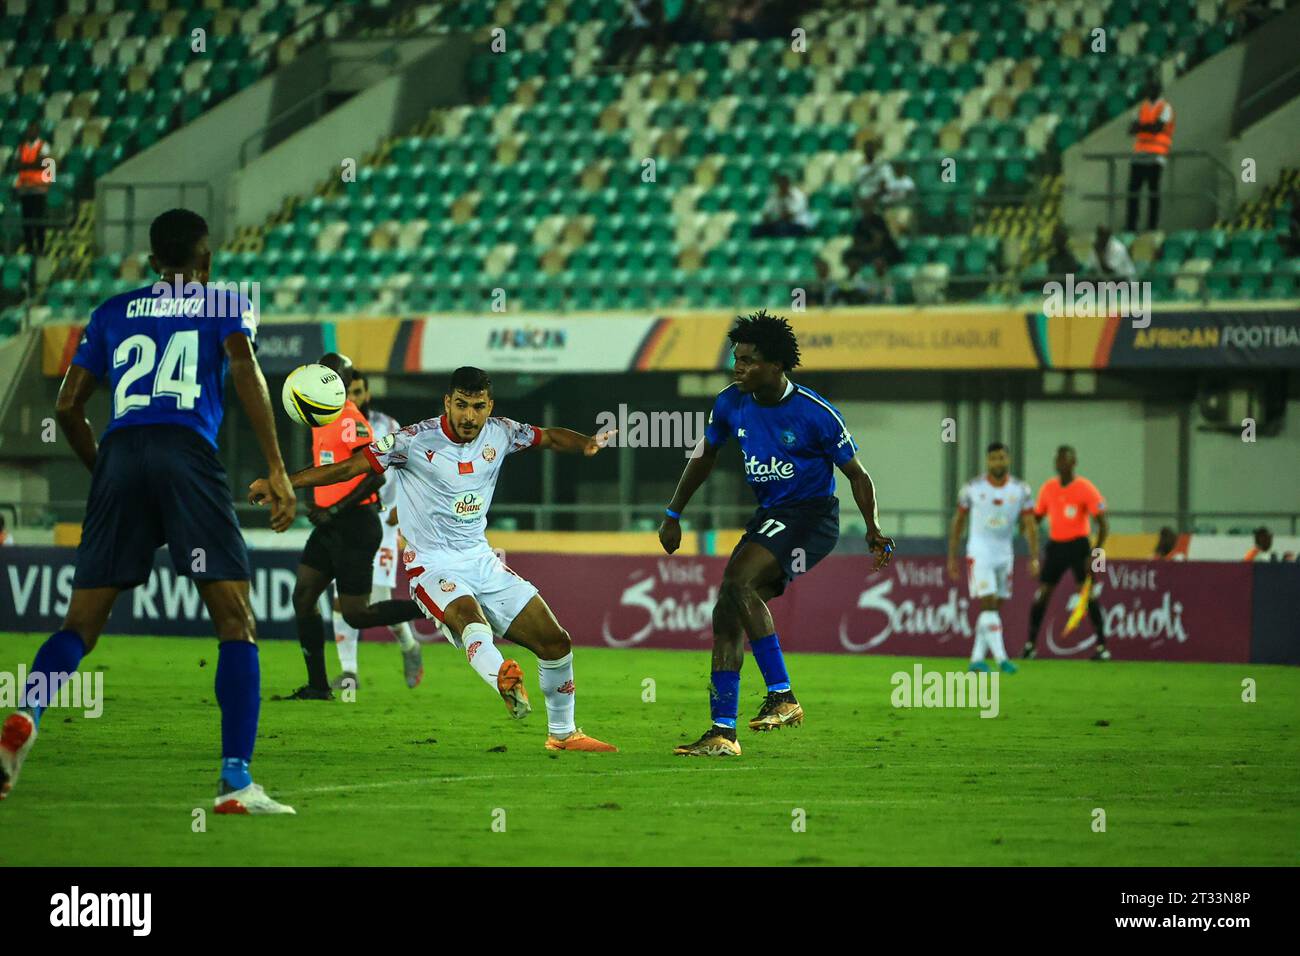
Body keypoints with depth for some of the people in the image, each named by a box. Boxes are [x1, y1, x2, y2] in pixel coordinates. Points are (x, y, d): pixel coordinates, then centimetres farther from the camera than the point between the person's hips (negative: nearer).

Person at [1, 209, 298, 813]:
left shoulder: (112, 313, 26)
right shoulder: (225, 304, 17)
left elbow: (68, 407, 21)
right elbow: (243, 366, -3)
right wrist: (276, 470, -7)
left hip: (120, 453, 3)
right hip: (188, 451, -3)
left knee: (81, 624, 6)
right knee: (236, 622, 0)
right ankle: (236, 781, -13)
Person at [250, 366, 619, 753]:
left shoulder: (500, 433, 2)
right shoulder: (415, 441, -13)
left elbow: (550, 437, 18)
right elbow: (349, 467, -13)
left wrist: (586, 443, -4)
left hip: (482, 560, 6)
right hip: (433, 565, -6)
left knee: (555, 642, 4)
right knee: (468, 616, -39)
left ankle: (563, 733, 22)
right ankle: (503, 678, -70)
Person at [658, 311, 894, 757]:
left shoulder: (816, 414, -16)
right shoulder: (731, 404, -1)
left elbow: (856, 474, -5)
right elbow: (705, 457, 17)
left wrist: (874, 530, -11)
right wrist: (673, 514, 19)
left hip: (812, 515, -7)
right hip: (769, 515, 7)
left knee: (739, 579, -27)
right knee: (727, 615, -2)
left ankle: (782, 697, -23)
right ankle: (722, 733, 3)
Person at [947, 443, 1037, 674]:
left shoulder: (1021, 490, 0)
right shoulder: (973, 488, -4)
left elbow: (1030, 525, -1)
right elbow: (958, 522, 5)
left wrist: (1034, 558, -11)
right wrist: (952, 557, 5)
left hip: (1005, 554, 3)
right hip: (979, 553, -3)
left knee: (995, 608, 6)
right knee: (988, 604, -14)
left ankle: (977, 659, 14)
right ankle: (1001, 658, -20)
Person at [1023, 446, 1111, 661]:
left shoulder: (1085, 488, -9)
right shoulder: (1048, 488, 6)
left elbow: (1103, 524, -11)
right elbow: (1036, 518, 17)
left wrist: (1095, 554, -19)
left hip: (1078, 544, -5)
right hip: (1055, 544, 5)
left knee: (1087, 593, -13)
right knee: (1041, 594, 2)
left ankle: (1101, 646, -10)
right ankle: (1030, 644, 12)